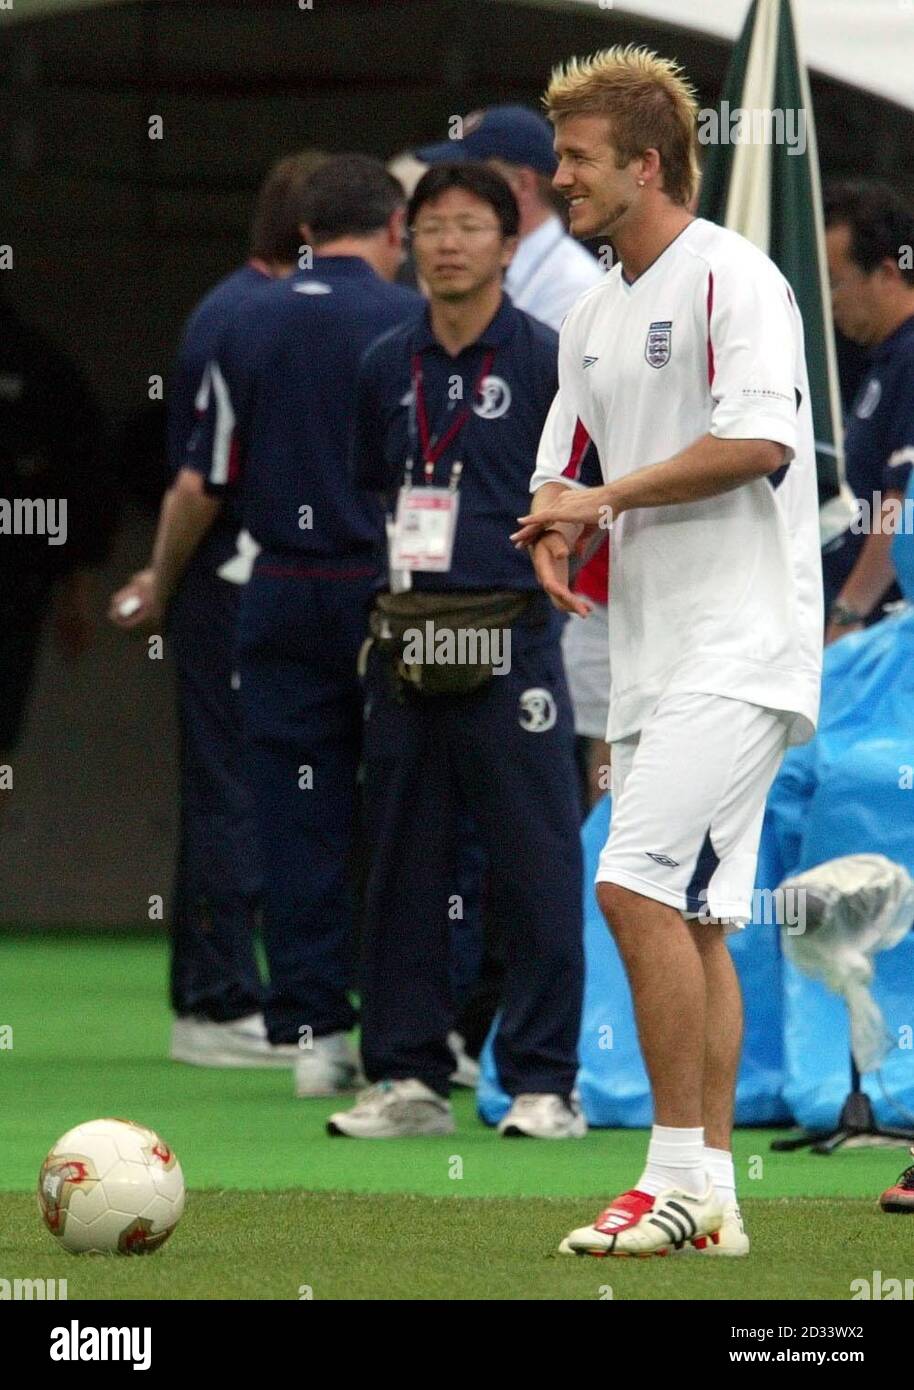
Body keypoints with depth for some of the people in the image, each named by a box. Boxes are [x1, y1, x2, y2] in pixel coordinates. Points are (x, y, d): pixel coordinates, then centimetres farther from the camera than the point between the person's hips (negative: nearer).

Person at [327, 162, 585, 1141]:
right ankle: (406, 1078, 13)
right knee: (402, 867, 7)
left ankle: (542, 1084, -1)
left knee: (534, 868, -5)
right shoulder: (386, 367, 12)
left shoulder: (547, 361, -1)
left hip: (509, 645, -5)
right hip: (405, 646, 5)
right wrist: (383, 578, 9)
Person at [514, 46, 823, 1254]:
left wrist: (603, 496, -12)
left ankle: (678, 1174, -15)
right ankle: (709, 1198, 10)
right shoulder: (591, 321, 18)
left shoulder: (731, 279, -9)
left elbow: (760, 440, -20)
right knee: (691, 920, 8)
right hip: (654, 654, 9)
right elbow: (564, 474, 23)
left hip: (741, 646, -9)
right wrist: (555, 534, -1)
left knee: (640, 883, -18)